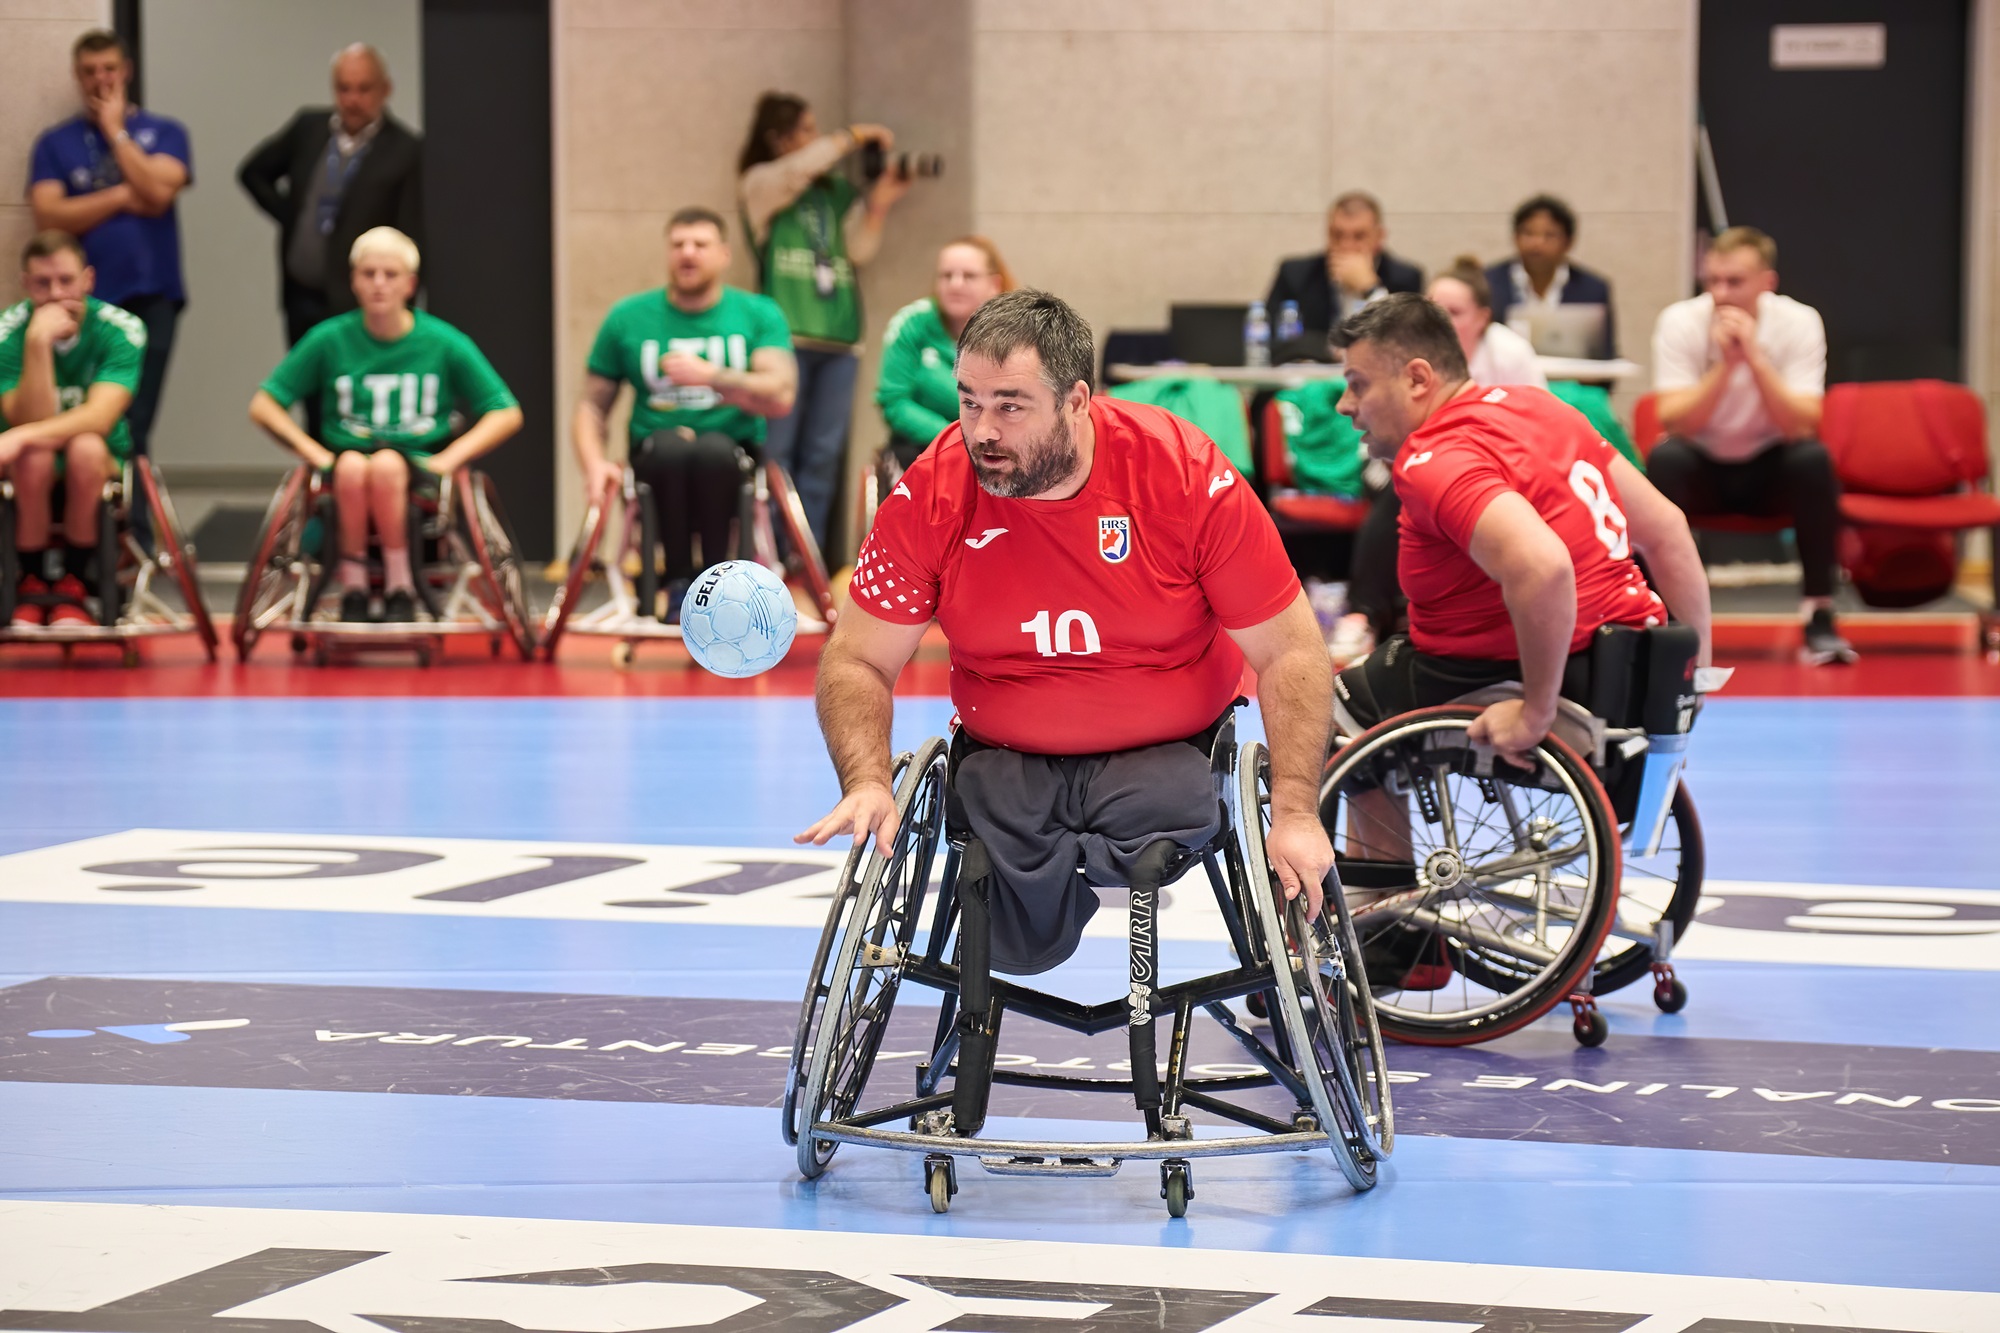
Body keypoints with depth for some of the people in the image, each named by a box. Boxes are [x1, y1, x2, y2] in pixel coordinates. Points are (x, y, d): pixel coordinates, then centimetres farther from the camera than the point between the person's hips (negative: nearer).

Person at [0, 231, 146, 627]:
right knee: (36, 455, -35)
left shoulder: (120, 330, -14)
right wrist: (38, 344, -33)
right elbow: (33, 421, -22)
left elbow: (99, 418, -27)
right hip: (32, 475, 0)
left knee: (86, 447, -35)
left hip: (101, 468, 0)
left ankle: (70, 587, -17)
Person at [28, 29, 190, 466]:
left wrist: (115, 129, -1)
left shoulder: (164, 133, 10)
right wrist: (121, 198, -6)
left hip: (149, 297, -1)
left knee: (133, 427, -6)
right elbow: (49, 217, -2)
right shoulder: (55, 144, 11)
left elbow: (157, 191, -8)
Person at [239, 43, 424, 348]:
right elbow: (253, 173, 21)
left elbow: (411, 242, -11)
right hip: (301, 298, 5)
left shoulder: (407, 151, -9)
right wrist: (288, 216, 8)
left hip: (356, 306, -5)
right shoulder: (309, 126, 6)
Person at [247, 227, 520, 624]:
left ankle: (400, 589, -21)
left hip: (419, 469, -1)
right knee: (352, 465, -36)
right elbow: (263, 406, 11)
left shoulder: (444, 343, 5)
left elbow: (507, 414, 8)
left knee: (386, 464, -37)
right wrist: (315, 453, -2)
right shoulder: (329, 340, 6)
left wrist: (449, 458, -5)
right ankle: (352, 590, -20)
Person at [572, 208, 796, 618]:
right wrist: (594, 464, -10)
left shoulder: (758, 315, 5)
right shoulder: (628, 319, 8)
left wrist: (712, 376, -22)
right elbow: (592, 405, 9)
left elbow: (779, 397, -9)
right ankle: (678, 581, -22)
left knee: (713, 448, -36)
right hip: (656, 464, 1)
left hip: (731, 465, -1)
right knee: (672, 445, -35)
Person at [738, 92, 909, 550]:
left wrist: (879, 204, -4)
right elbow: (799, 169, -14)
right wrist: (854, 136, -6)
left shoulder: (839, 192, 18)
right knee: (777, 452, -6)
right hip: (786, 336, -5)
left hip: (839, 340, 5)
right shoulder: (760, 183, 5)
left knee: (823, 455, 2)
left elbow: (860, 250, 10)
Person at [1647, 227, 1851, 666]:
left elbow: (1801, 426, -25)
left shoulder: (1799, 323, -16)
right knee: (1665, 458, -32)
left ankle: (1820, 616, -24)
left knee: (1814, 459, -30)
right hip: (1702, 470, 0)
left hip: (1768, 471, 0)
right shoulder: (1681, 322, -16)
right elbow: (1673, 422, -25)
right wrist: (1724, 364, -35)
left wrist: (1754, 358, -35)